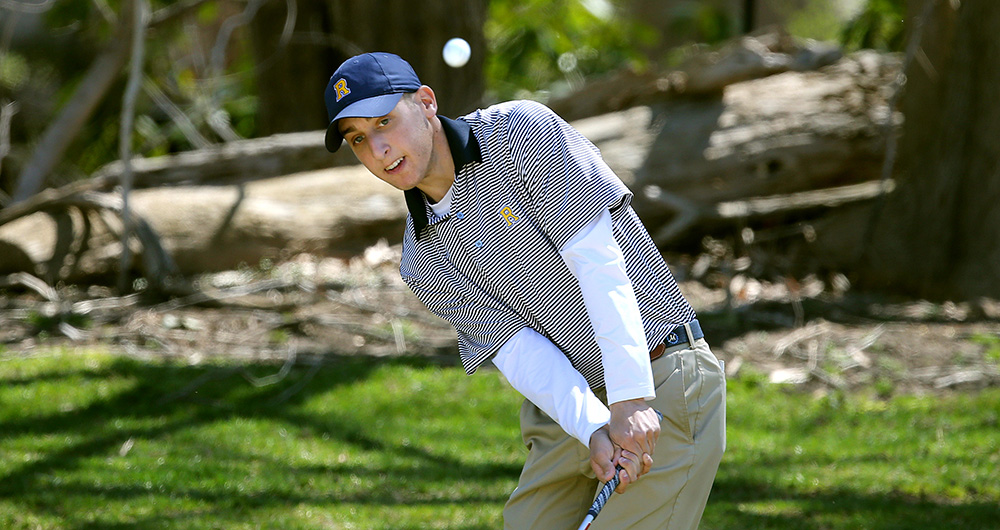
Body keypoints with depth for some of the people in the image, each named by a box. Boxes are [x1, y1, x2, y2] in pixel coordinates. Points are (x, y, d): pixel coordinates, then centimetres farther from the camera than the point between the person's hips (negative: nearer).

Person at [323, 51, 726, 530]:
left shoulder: (522, 131, -10)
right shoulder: (422, 266, 6)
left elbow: (596, 258, -18)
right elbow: (518, 351, -6)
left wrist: (630, 399, -25)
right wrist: (593, 429, -23)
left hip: (659, 383, -6)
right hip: (567, 410, 6)